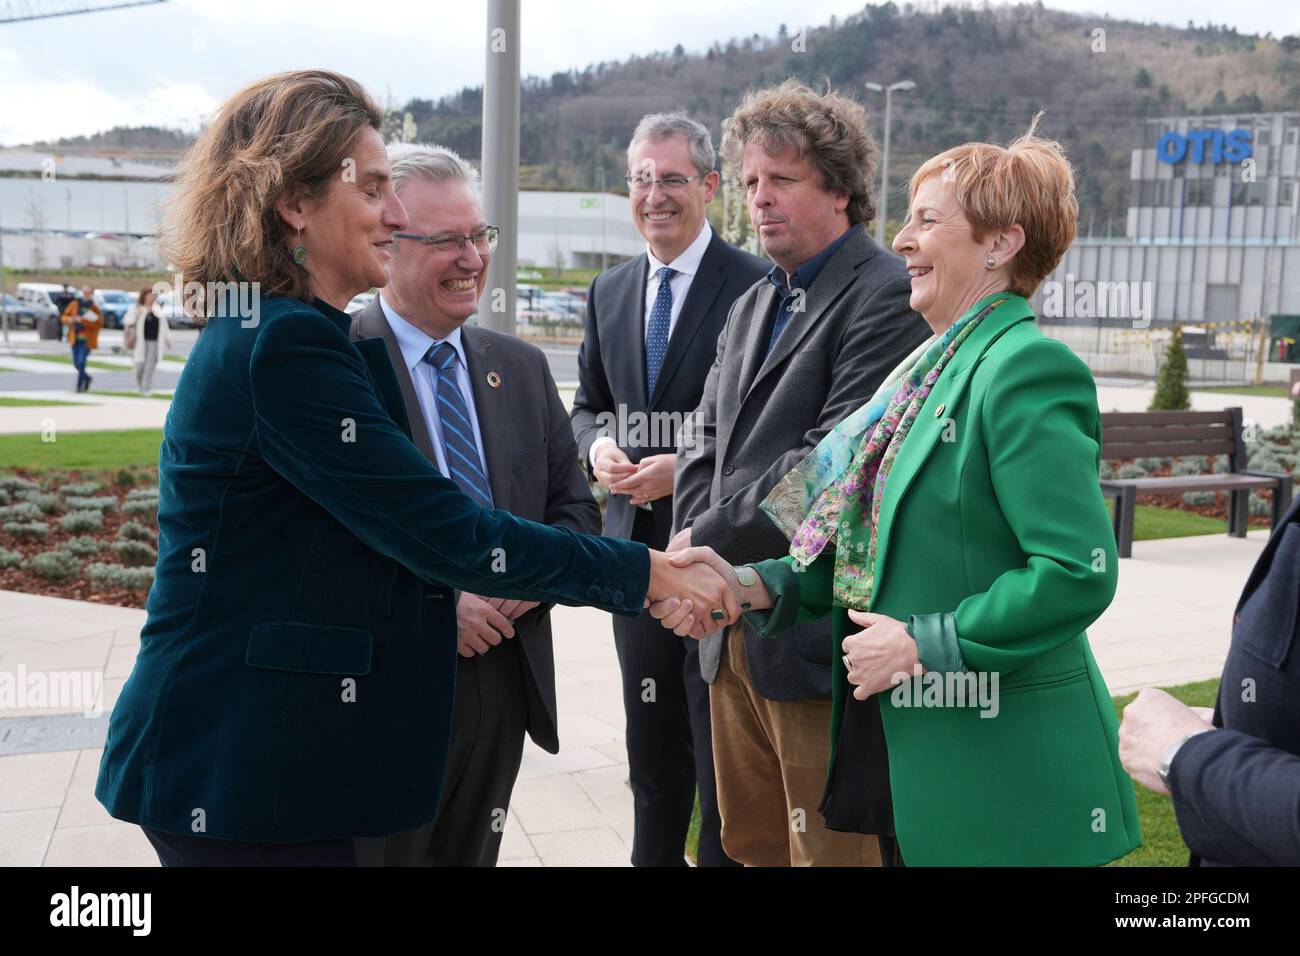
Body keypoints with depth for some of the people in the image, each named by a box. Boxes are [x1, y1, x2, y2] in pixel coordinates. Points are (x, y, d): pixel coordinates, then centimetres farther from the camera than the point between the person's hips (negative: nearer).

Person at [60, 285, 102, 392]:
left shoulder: (94, 307, -7)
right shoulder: (74, 304, 5)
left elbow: (99, 323, -17)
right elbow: (65, 316, 13)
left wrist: (83, 320, -23)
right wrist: (69, 319, -11)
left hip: (87, 339, -4)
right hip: (75, 338, 5)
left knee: (81, 361, -15)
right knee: (76, 363, 9)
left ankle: (80, 385, -2)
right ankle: (87, 378, 35)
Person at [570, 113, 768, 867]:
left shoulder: (757, 286, -10)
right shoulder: (610, 293, 10)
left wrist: (686, 468, -20)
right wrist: (597, 443, -4)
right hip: (637, 549, 6)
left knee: (723, 751, 4)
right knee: (652, 747, 18)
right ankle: (653, 857, 32)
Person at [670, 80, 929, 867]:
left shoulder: (888, 295, -12)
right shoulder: (753, 305, 18)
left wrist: (712, 539, -15)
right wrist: (693, 541, -1)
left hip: (818, 640, -8)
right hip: (736, 628, 9)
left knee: (831, 848, 1)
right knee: (752, 843, 18)